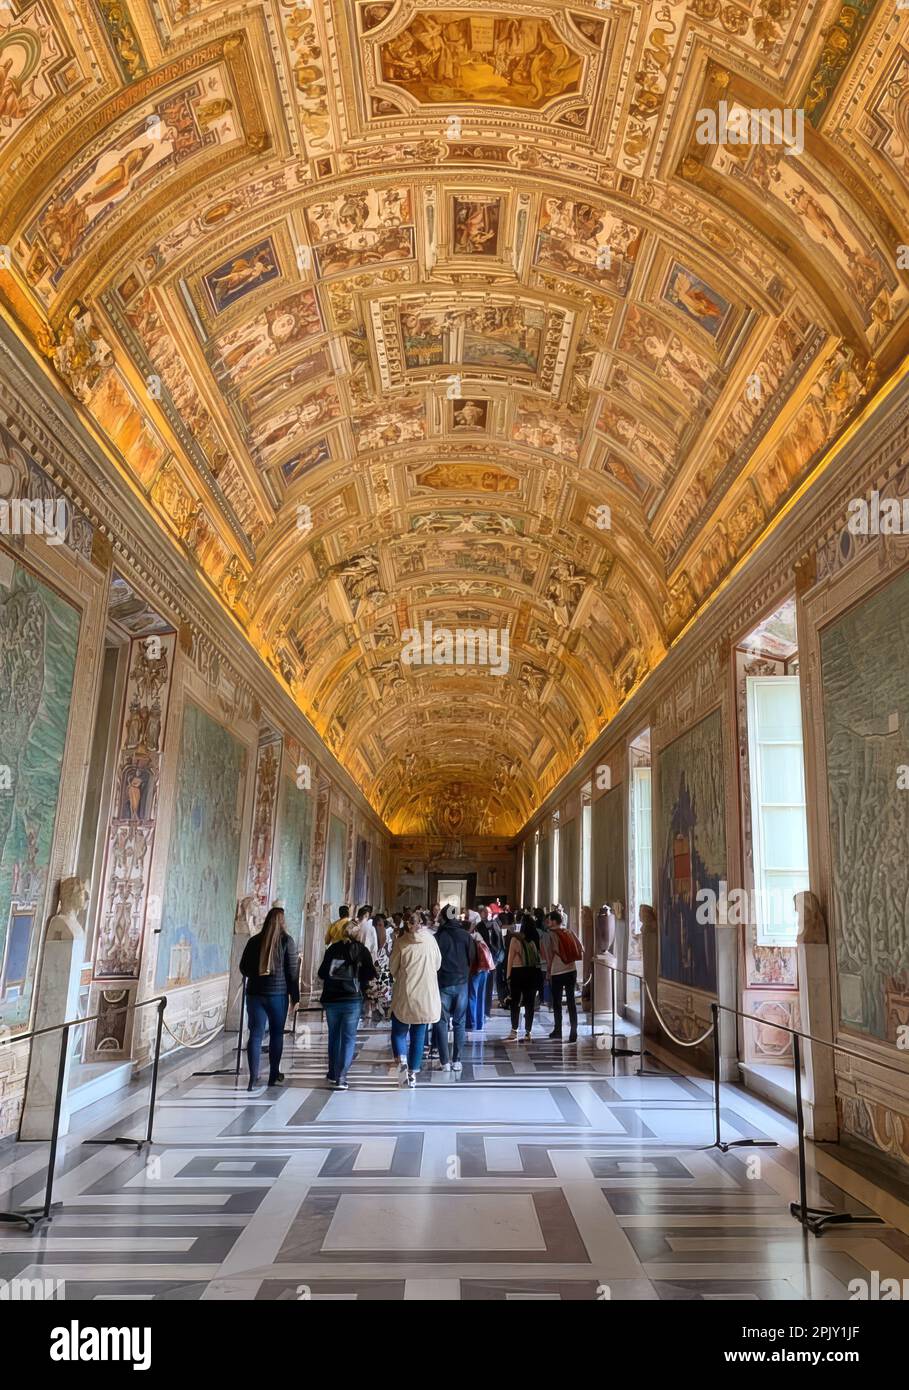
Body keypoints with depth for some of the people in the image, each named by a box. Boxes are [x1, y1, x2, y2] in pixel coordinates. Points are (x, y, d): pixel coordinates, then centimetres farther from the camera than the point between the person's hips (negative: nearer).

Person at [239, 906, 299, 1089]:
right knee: (277, 1033, 12)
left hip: (254, 993, 2)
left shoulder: (254, 941, 4)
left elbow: (243, 968, 11)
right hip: (278, 993, -2)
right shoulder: (286, 940, -5)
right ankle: (274, 1074, 20)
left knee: (255, 1034, 5)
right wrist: (295, 996, 2)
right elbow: (292, 970, -4)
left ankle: (253, 1078, 1)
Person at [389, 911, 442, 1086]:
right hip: (426, 995, 2)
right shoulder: (430, 939, -3)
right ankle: (413, 1073, 17)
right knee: (419, 1036, 13)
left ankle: (402, 1060, -11)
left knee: (399, 1031, 13)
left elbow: (393, 968, -1)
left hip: (404, 995, -2)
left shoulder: (401, 942, -8)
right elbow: (438, 964, 6)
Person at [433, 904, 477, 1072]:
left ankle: (445, 1062, 3)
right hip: (461, 983, 2)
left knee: (442, 1023, 6)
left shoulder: (437, 937, -9)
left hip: (443, 983, -2)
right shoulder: (466, 936, -4)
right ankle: (457, 1061, 10)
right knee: (460, 1023, 10)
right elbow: (473, 959, 2)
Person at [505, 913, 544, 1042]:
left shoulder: (515, 938, -8)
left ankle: (514, 1032, 6)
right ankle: (528, 1032, 9)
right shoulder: (537, 937, 0)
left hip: (518, 972, -3)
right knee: (530, 1003, 8)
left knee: (515, 1003, 8)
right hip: (534, 972, 3)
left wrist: (508, 975, -3)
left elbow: (510, 958, -7)